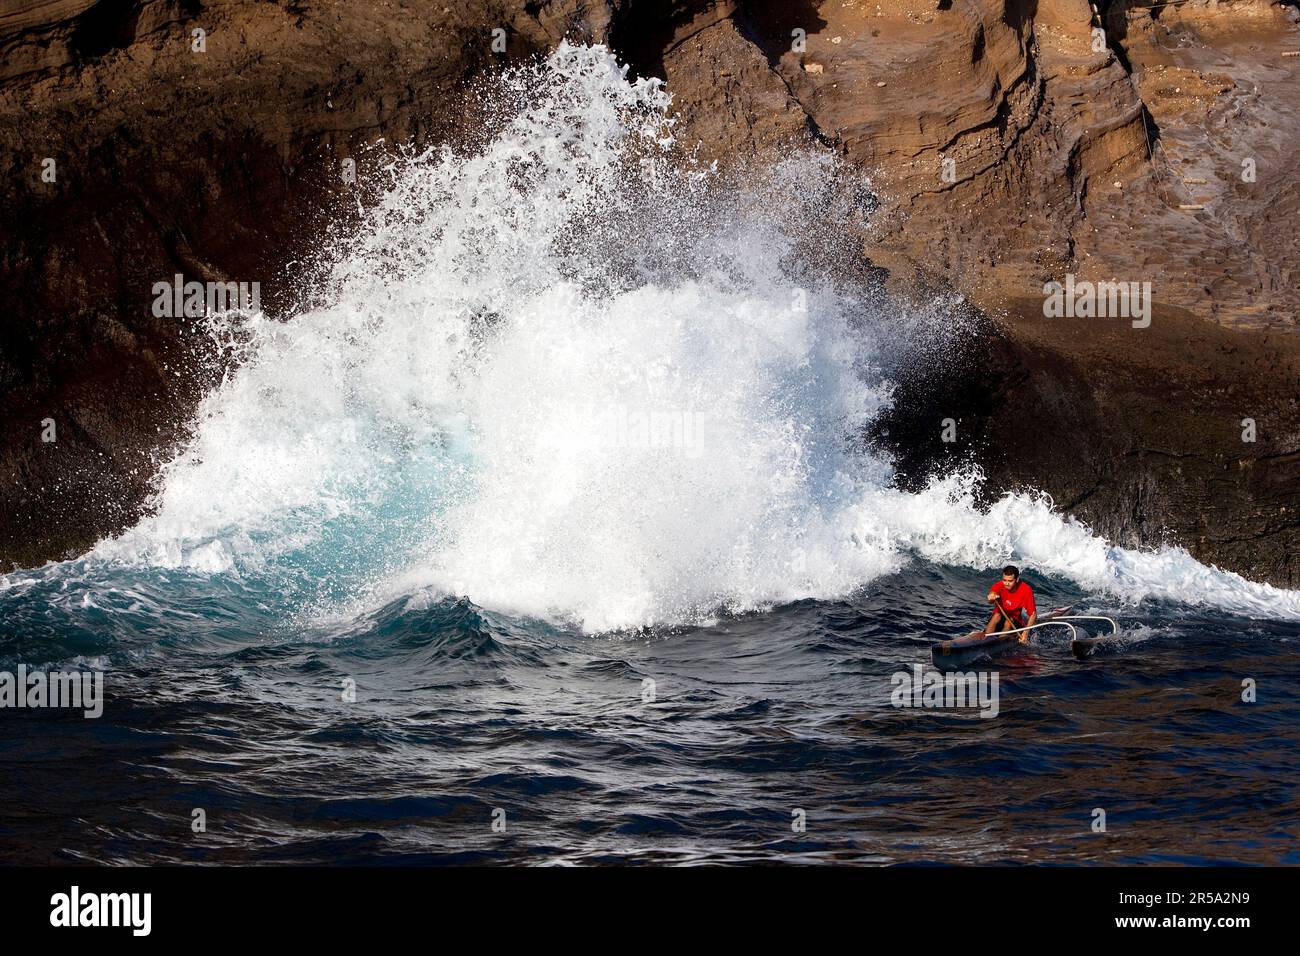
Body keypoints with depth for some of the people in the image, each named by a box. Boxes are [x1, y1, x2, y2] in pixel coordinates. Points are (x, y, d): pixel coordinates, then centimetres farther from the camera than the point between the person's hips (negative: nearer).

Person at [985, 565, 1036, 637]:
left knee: (1009, 621, -31)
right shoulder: (999, 586, -15)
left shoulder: (1026, 590, -17)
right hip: (999, 620, 1)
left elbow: (1033, 615, -16)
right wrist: (991, 598, -61)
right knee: (997, 616, -30)